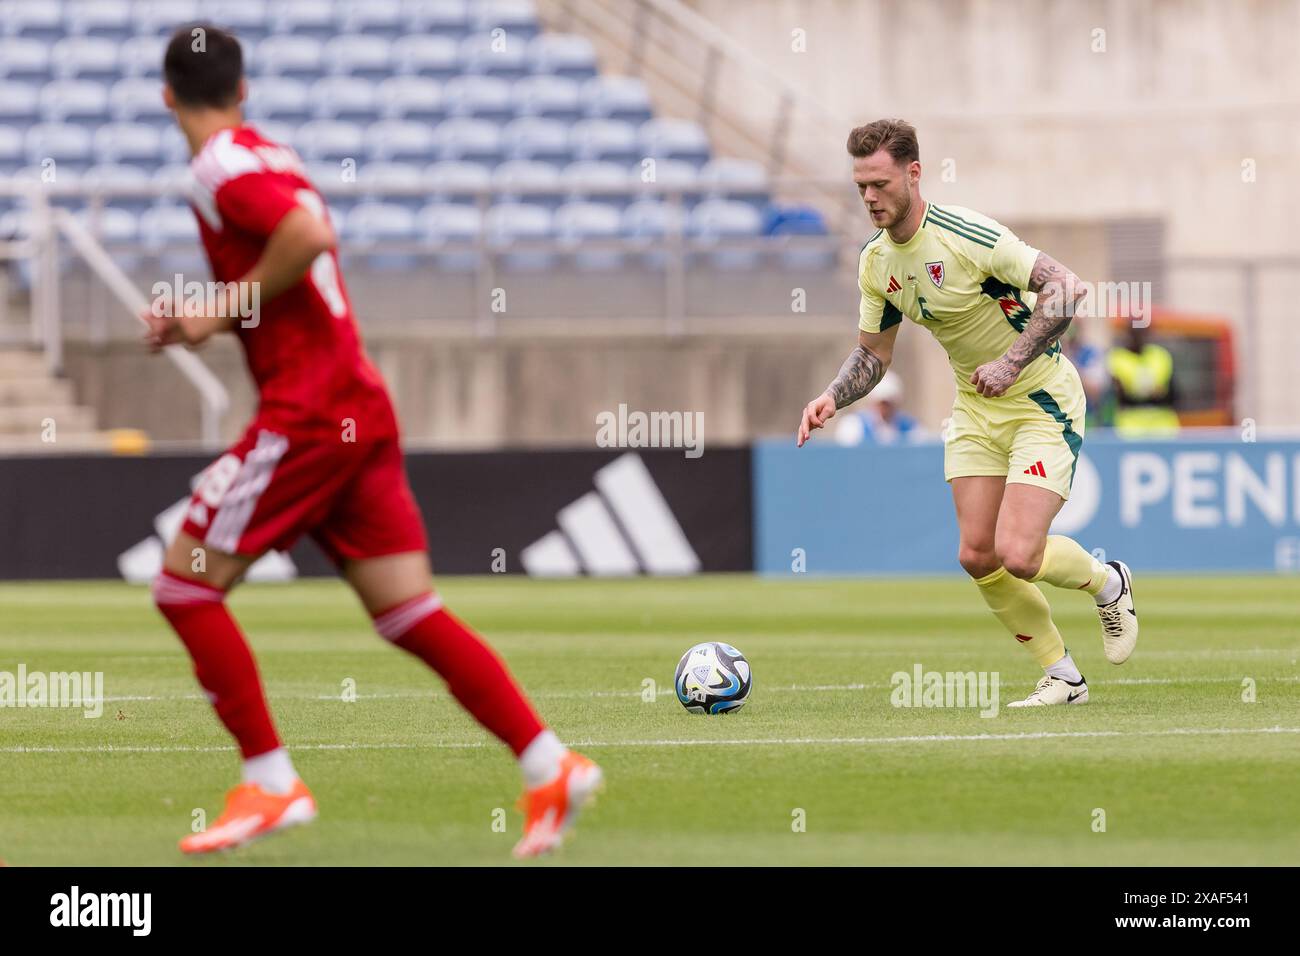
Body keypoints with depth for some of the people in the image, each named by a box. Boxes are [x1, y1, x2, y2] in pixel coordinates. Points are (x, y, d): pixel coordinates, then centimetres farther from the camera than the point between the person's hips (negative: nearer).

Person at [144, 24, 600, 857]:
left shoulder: (221, 165, -8)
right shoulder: (270, 157, 20)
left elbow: (311, 232, -26)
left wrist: (229, 307, -14)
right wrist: (199, 324, 18)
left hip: (307, 412, -9)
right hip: (361, 409, 9)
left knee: (185, 586, -1)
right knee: (411, 613, 5)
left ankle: (271, 784, -3)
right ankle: (550, 766, -4)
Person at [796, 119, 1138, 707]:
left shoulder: (966, 235, -24)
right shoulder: (875, 262, 0)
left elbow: (1065, 287, -26)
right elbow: (872, 354, 13)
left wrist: (1012, 362, -31)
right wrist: (832, 398, -6)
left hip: (1042, 400, -7)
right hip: (975, 409, 7)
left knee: (1018, 554, -18)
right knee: (977, 555, -1)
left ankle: (1107, 584, 15)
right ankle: (1062, 677, 15)